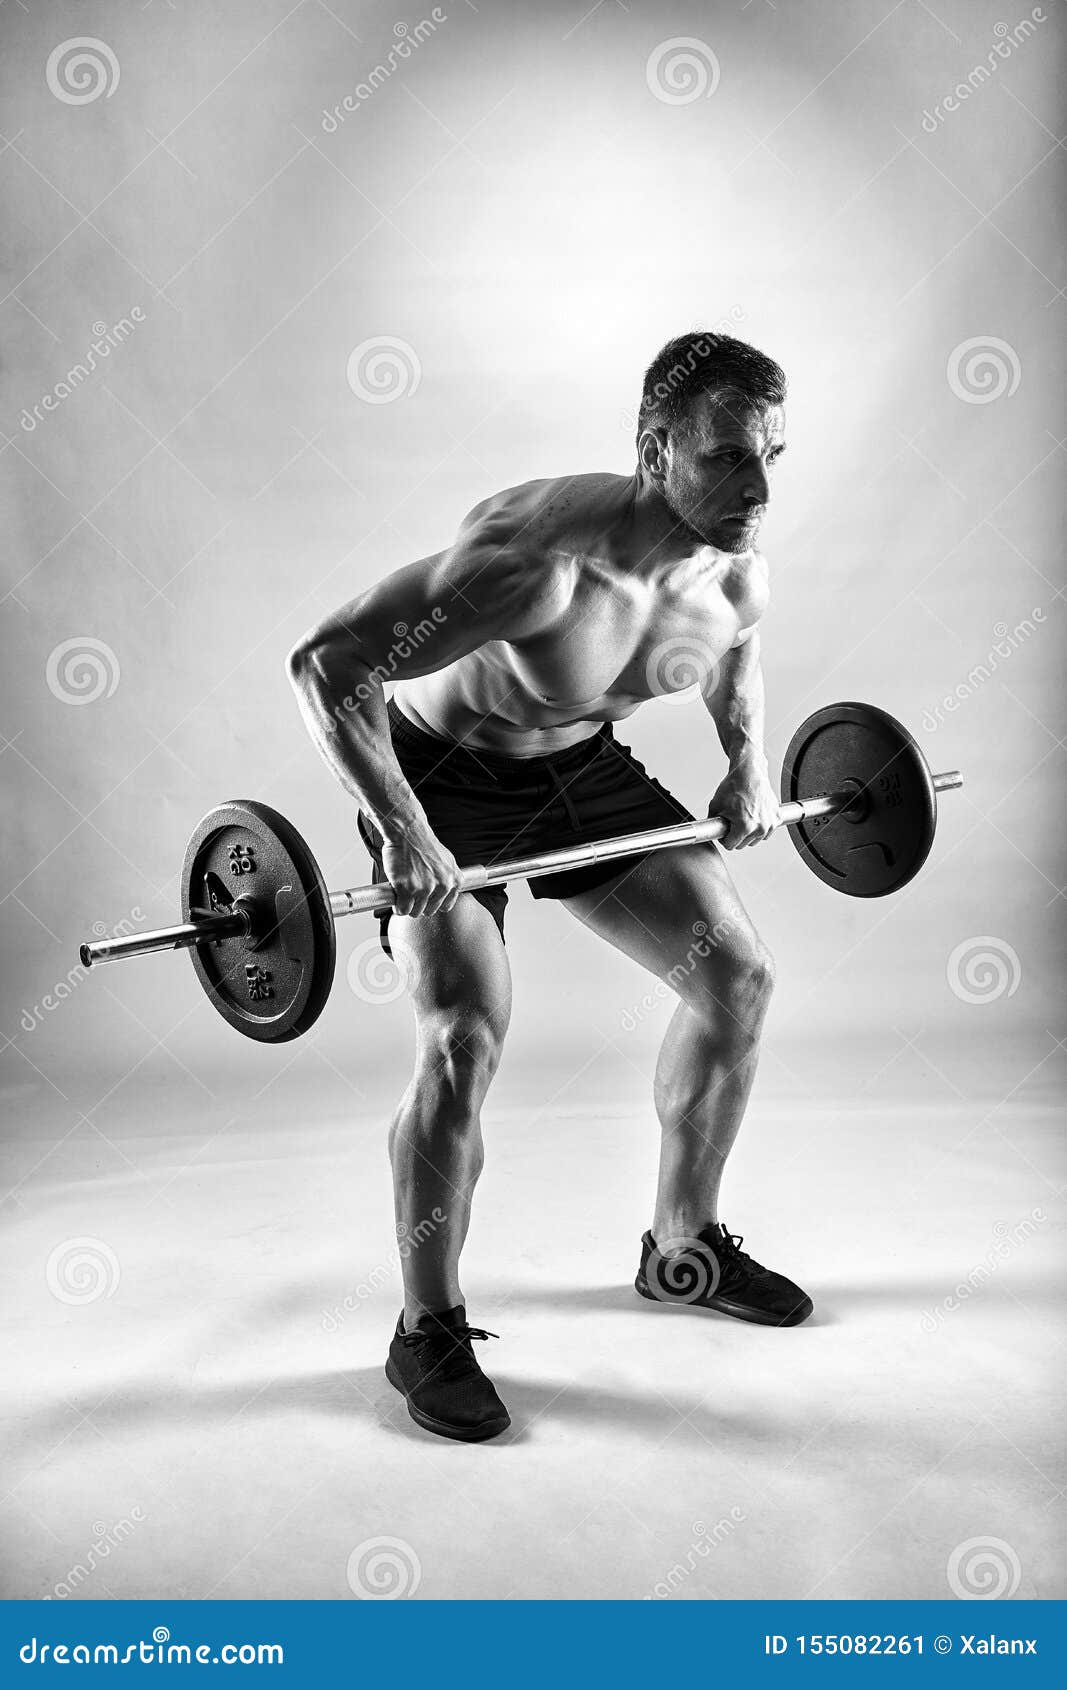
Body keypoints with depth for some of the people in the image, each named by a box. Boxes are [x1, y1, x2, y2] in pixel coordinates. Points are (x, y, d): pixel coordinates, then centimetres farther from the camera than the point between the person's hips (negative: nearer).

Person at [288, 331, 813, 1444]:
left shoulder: (738, 577, -14)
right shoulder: (541, 560, -37)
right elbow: (325, 663, -37)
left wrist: (747, 757, 3)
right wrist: (401, 833, -39)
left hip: (585, 767, 7)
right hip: (444, 777, -7)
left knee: (737, 976, 5)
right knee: (464, 1040, -20)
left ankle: (683, 1248, 25)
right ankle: (428, 1332, 2)